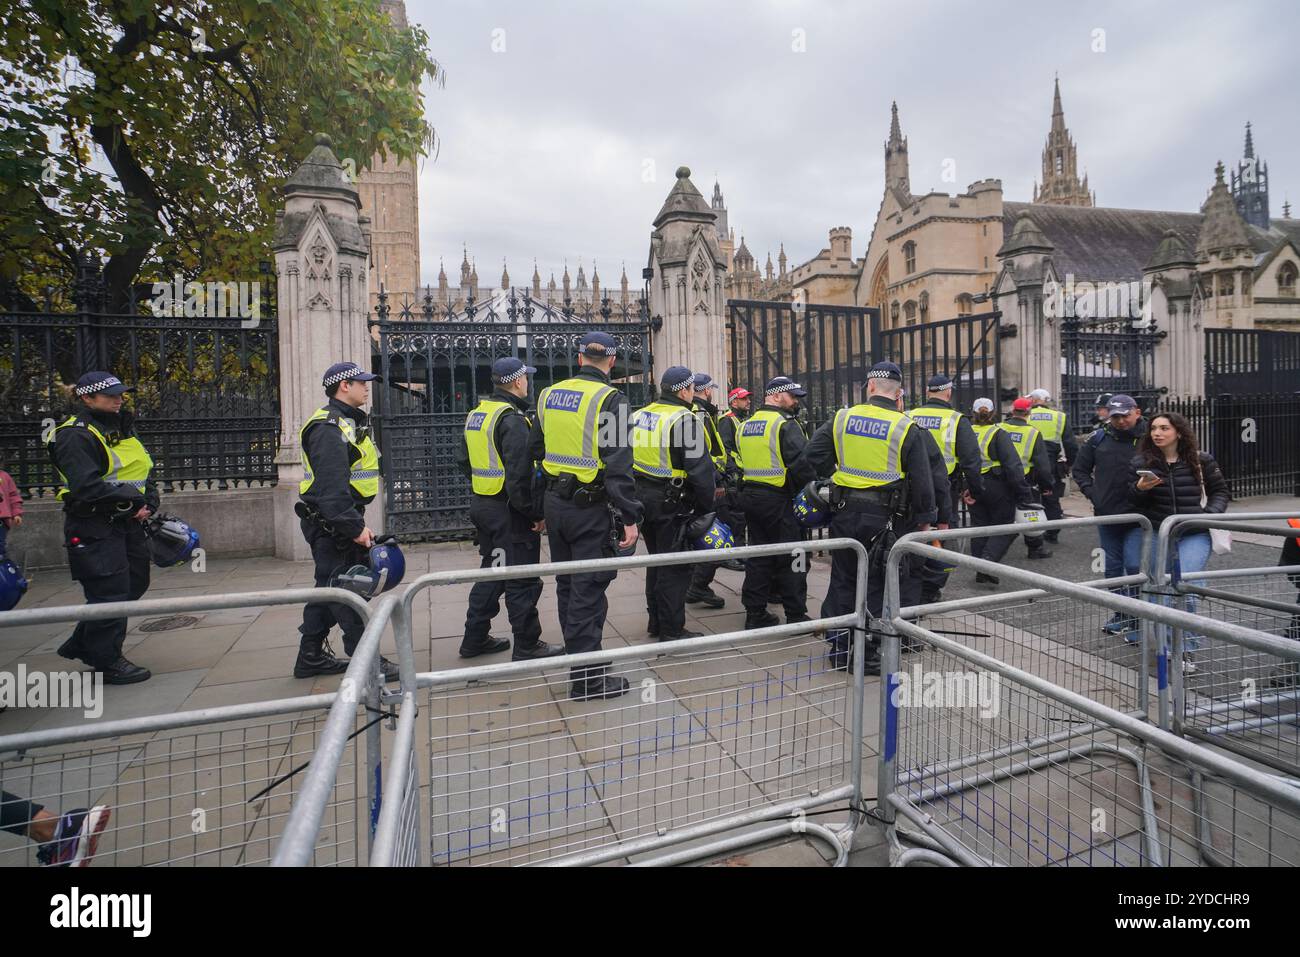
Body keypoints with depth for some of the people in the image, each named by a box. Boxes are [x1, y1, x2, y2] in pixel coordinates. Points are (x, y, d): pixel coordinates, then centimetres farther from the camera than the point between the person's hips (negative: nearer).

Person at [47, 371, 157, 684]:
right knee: (109, 593, -3)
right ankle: (107, 663, 12)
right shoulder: (75, 435, -13)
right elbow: (88, 487, -23)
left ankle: (82, 644, 33)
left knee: (134, 585, 16)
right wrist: (133, 495, -16)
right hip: (94, 528, -9)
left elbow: (144, 472, 14)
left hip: (127, 523, 9)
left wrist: (149, 503, -3)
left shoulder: (122, 428, 14)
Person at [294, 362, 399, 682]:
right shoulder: (328, 428, -17)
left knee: (328, 589, 17)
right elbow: (332, 486, -25)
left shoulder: (347, 422, 19)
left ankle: (311, 657, 27)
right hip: (331, 524, -11)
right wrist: (354, 527, -26)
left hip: (336, 522, 11)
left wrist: (356, 521, 22)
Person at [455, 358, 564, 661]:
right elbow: (520, 474, -24)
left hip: (481, 504, 10)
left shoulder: (476, 414, 11)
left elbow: (463, 459, 18)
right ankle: (527, 646, 10)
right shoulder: (512, 420, -18)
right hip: (509, 511, -9)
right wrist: (536, 513, -18)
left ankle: (475, 639, 29)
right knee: (522, 581, 1)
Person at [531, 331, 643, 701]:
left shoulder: (549, 394, 7)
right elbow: (618, 464, -19)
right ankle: (587, 679, 7)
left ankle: (577, 658, 33)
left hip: (555, 502, 7)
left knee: (568, 585, 18)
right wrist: (630, 517, -17)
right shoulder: (609, 399, -14)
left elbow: (537, 450, 16)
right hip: (590, 505, -7)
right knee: (588, 591, 0)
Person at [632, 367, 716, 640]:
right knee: (676, 567, 1)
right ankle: (672, 630, 7)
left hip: (643, 497, 8)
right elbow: (700, 469, -18)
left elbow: (629, 459, 16)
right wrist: (706, 507, -10)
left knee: (656, 562, 19)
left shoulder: (640, 416, 11)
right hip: (672, 504, -8)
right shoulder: (685, 420, -15)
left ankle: (656, 622, 29)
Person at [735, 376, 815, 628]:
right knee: (791, 559, 2)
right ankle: (796, 616, 8)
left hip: (749, 495, 8)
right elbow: (803, 464, -19)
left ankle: (755, 613, 19)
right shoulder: (785, 425, -12)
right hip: (777, 500, -8)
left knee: (758, 555, 15)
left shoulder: (746, 426, 13)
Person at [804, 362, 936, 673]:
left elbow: (813, 454, 0)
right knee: (878, 584, 7)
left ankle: (839, 649, 21)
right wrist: (925, 519, 4)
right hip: (886, 516, -2)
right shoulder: (907, 428, -7)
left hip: (845, 510, 2)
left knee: (843, 579, 13)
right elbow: (922, 480, -5)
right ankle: (870, 653, 13)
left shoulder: (842, 418, -1)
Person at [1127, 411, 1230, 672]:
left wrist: (1211, 513, -3)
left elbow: (1220, 491, 13)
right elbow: (1130, 498, 4)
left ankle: (1187, 650, 2)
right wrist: (1140, 488, -17)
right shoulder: (1140, 463, 1)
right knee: (1161, 594, 4)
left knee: (1187, 591, -10)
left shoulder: (1201, 461, 2)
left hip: (1194, 535, -1)